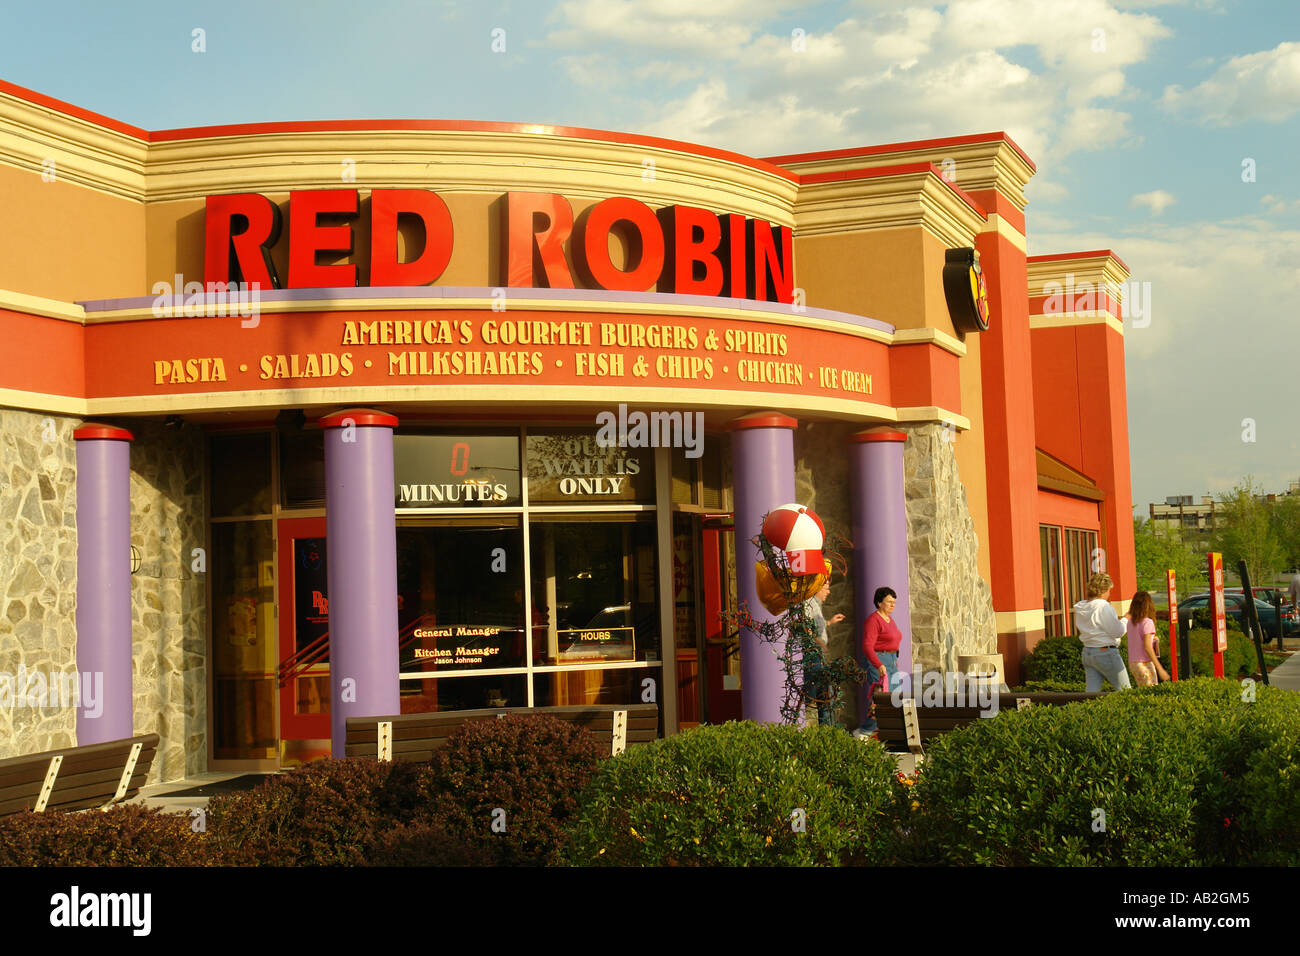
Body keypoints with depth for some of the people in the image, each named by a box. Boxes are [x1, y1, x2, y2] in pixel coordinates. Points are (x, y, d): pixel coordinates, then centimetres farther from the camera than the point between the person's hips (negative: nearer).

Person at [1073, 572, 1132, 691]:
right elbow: (1118, 631, -16)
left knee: (1092, 692, 6)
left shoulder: (1080, 608, 6)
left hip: (1087, 653, 7)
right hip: (1106, 653, -7)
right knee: (1125, 690, 8)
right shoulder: (1103, 606, -18)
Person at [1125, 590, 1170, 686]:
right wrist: (1160, 668, -17)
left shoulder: (1130, 622, 7)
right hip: (1144, 663, -7)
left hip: (1132, 663, 7)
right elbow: (1147, 647, -18)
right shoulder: (1147, 622, -13)